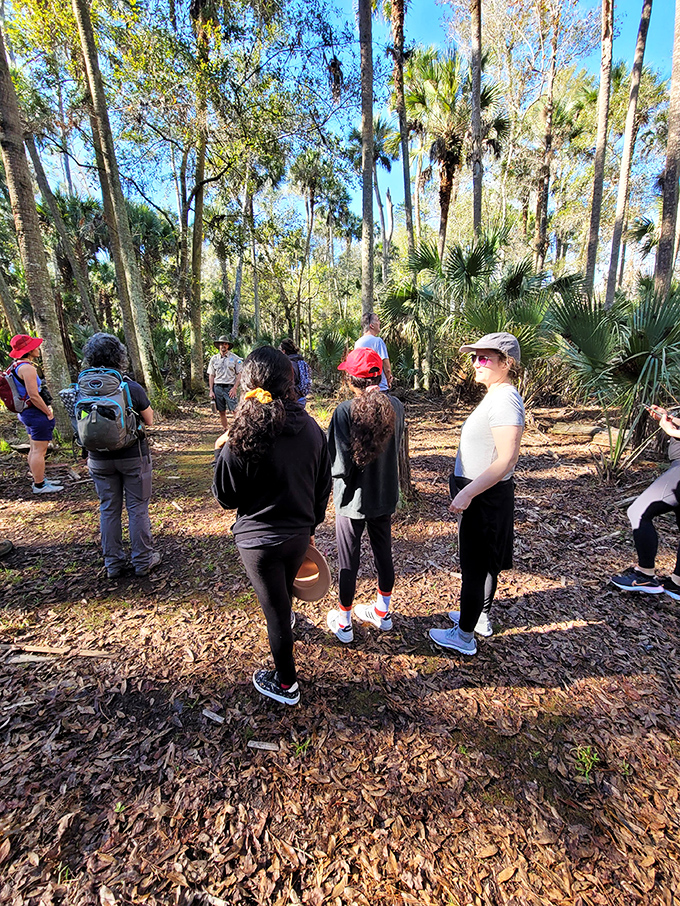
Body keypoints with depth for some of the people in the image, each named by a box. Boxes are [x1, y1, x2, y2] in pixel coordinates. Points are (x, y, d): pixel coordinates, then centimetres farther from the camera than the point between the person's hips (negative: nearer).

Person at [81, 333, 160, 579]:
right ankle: (143, 560, 20)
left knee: (108, 509, 15)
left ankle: (113, 564, 26)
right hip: (133, 456, -3)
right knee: (137, 508, 9)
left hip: (99, 459, 3)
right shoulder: (132, 388, -16)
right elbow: (149, 421, -4)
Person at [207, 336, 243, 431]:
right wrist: (211, 391, 4)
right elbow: (211, 376, 12)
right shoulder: (214, 359, 11)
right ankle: (225, 430, 16)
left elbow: (239, 374, 1)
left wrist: (235, 388, -10)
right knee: (222, 412, 7)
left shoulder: (235, 358, 3)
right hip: (217, 388, 3)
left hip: (230, 387, -3)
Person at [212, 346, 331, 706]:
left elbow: (226, 498, -10)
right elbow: (323, 486, 2)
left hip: (259, 539, -5)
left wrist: (222, 452, 2)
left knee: (275, 610, 12)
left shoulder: (241, 438, -23)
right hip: (299, 533, 5)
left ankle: (285, 684, 35)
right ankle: (287, 638, 65)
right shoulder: (311, 429, -9)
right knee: (285, 590, 33)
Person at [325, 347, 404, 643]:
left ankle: (344, 623, 32)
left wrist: (332, 472, -2)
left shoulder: (345, 411, -22)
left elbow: (340, 466, -23)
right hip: (385, 496, 5)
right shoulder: (396, 406, -5)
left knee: (348, 561, 13)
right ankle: (382, 613, 42)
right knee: (383, 553, 22)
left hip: (353, 499, -5)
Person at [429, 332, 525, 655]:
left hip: (485, 497, -10)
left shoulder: (505, 400, -21)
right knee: (486, 562, 23)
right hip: (481, 493, 10)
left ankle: (464, 636, 22)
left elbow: (506, 460, -29)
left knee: (474, 566, 4)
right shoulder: (495, 396, 10)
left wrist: (467, 493, -28)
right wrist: (466, 490, 19)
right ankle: (480, 617, 42)